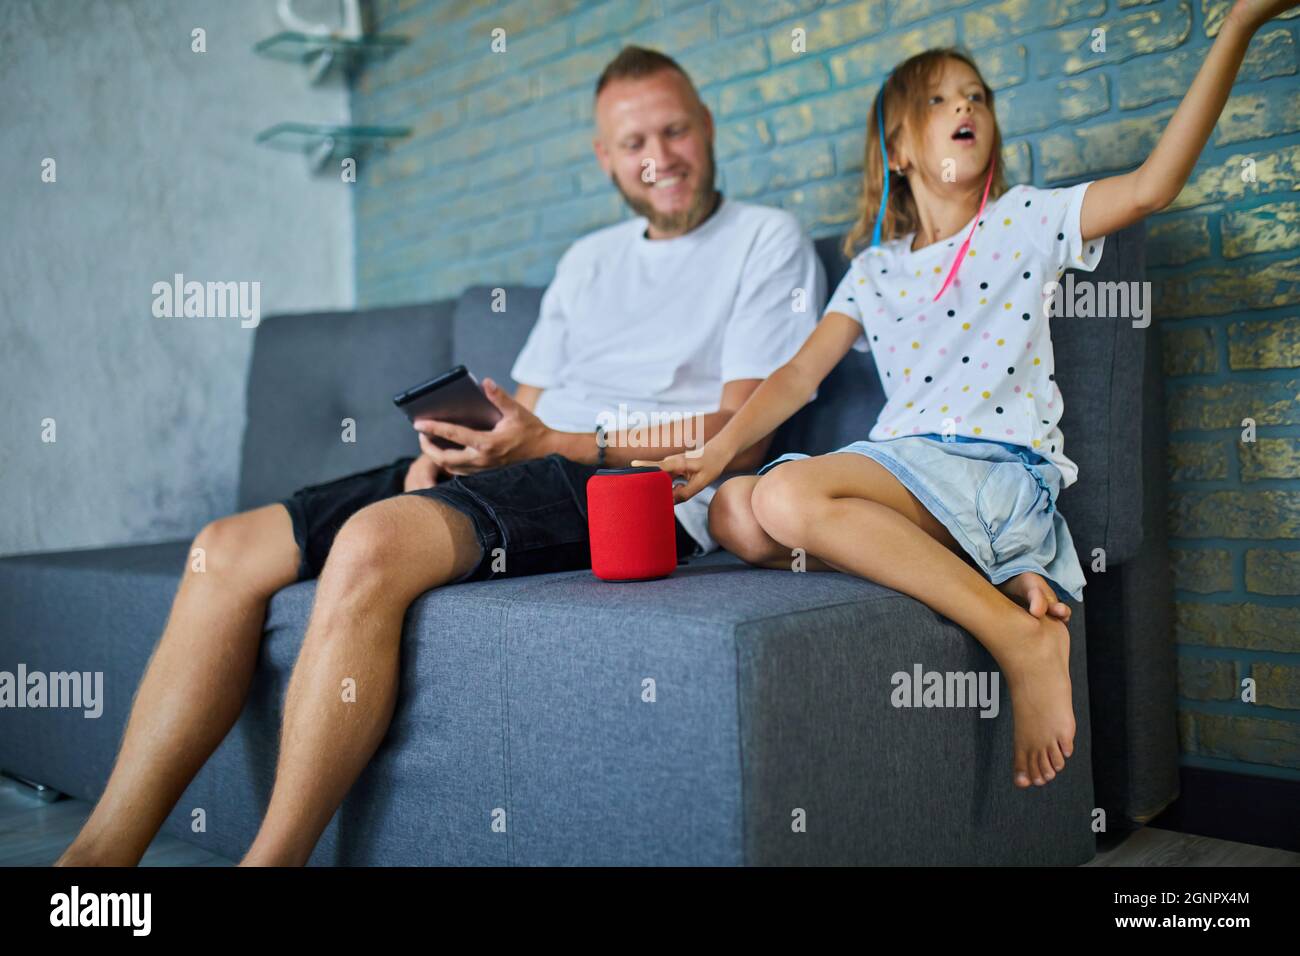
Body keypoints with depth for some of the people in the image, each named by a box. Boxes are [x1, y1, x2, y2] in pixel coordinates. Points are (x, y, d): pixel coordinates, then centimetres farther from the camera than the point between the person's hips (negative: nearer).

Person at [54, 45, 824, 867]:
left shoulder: (767, 239, 7)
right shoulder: (588, 258, 28)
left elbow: (741, 435, -6)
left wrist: (552, 445, -13)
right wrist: (448, 450, -1)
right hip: (524, 471, 7)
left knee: (373, 540, -34)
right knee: (230, 548, -8)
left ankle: (272, 855, -23)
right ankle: (102, 851, -7)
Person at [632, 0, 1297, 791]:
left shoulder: (1025, 222, 11)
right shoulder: (873, 269, 20)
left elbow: (1151, 185, -5)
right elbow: (800, 375, 13)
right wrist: (719, 451, -3)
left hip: (1001, 471, -6)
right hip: (904, 462, 6)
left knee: (790, 495, -31)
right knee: (736, 514, -19)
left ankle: (1016, 633, -24)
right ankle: (999, 585, -22)